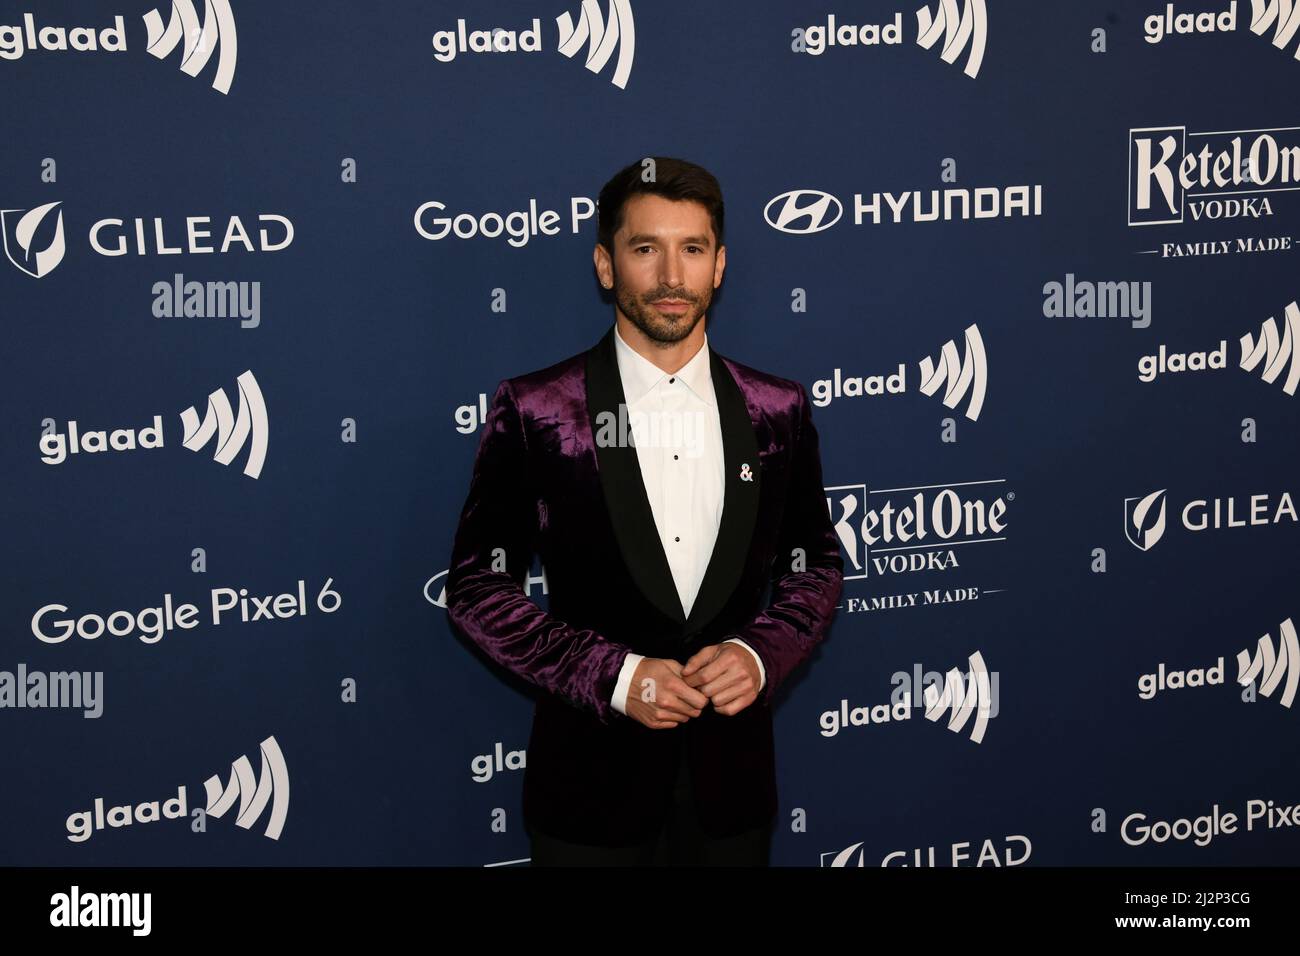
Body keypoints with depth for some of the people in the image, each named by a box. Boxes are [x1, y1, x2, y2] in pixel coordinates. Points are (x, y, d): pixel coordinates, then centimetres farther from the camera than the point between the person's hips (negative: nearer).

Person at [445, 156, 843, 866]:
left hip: (733, 776, 3)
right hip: (592, 778, -2)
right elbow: (476, 589, -5)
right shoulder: (533, 410, -8)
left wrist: (760, 653, -10)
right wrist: (614, 675, -15)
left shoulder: (778, 411, 0)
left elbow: (816, 565, 9)